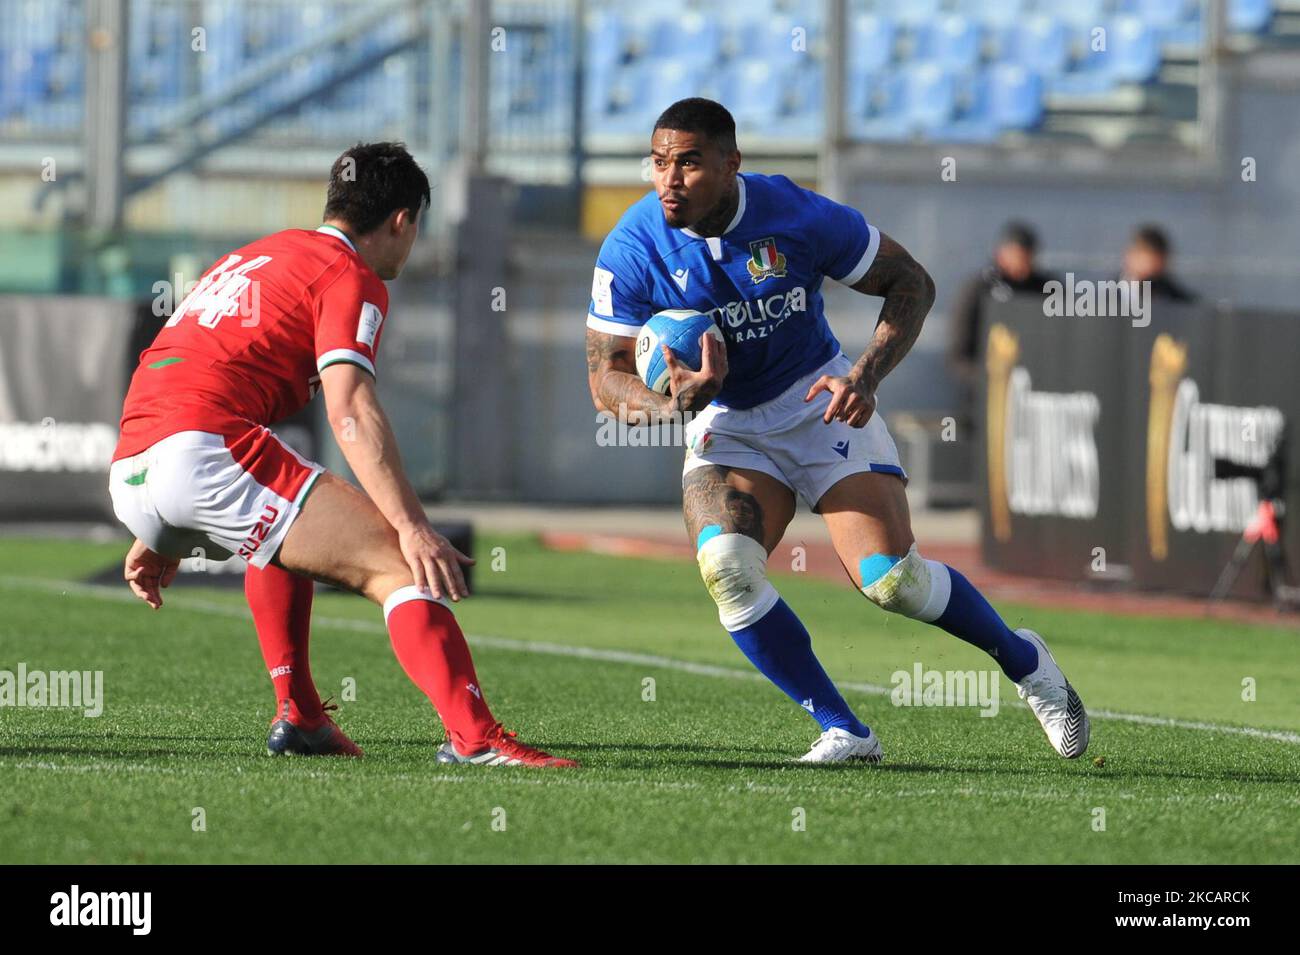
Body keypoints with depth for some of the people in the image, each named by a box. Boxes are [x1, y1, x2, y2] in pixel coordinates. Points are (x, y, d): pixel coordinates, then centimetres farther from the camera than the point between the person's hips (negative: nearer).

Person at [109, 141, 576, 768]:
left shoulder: (255, 258, 31)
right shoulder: (351, 277, 4)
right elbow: (350, 411, -12)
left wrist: (157, 537, 41)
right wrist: (412, 527, -19)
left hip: (129, 479, 9)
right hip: (204, 453, -9)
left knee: (285, 530, 37)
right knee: (398, 567, -10)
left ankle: (298, 717, 26)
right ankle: (473, 738, -28)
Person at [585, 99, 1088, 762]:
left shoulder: (797, 216, -19)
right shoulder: (633, 248, -17)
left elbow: (911, 283, -6)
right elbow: (607, 377, -13)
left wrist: (866, 377, -21)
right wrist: (670, 405, -36)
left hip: (821, 404, -2)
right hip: (727, 427, 2)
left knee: (891, 579, -15)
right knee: (725, 565, -26)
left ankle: (1024, 662, 15)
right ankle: (842, 732, -13)